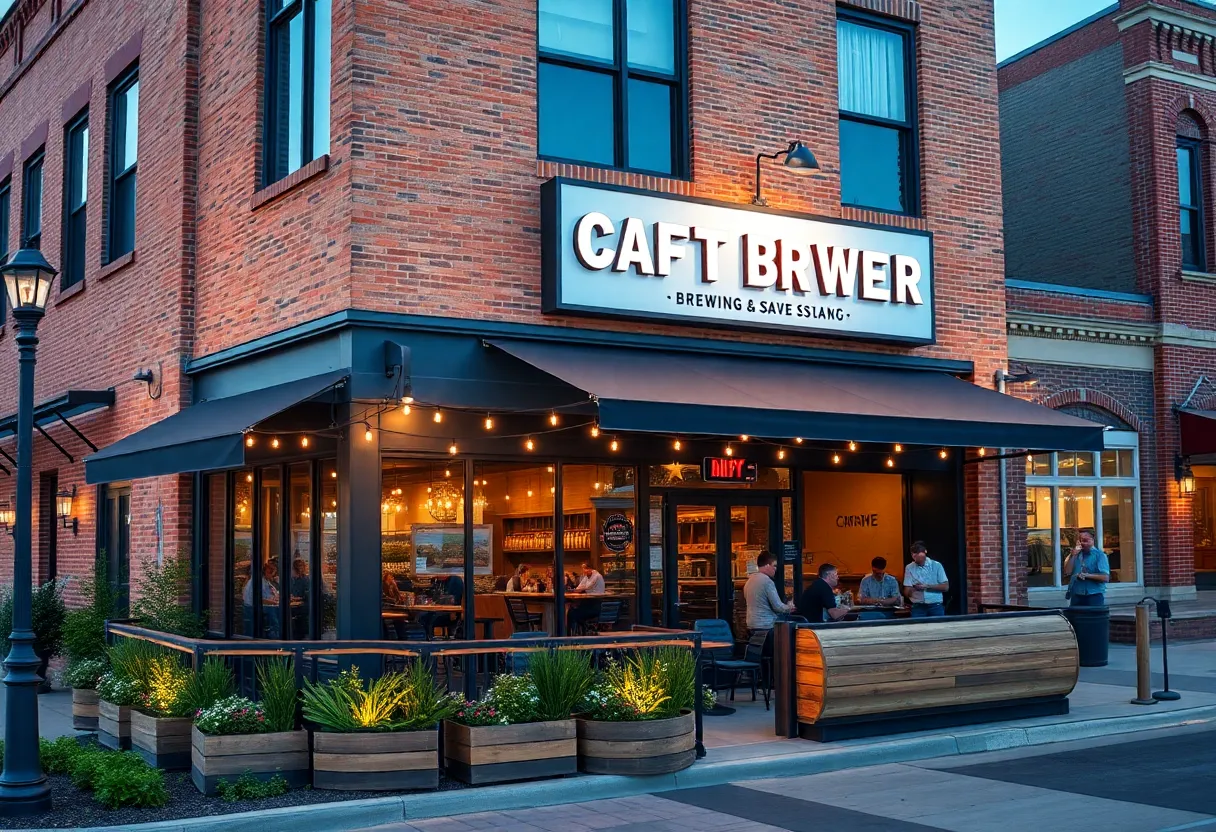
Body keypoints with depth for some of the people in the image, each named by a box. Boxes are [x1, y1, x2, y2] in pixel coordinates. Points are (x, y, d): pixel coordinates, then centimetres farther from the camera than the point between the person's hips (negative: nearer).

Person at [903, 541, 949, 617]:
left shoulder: (936, 565, 2)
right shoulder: (909, 568, 4)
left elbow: (946, 587, -1)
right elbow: (907, 592, 1)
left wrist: (927, 586, -12)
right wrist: (915, 588, -22)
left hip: (936, 606, 0)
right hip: (918, 607, 0)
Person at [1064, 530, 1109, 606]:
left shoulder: (1099, 555, -4)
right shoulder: (1076, 554, 12)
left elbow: (1105, 578, -11)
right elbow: (1067, 572, 2)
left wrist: (1087, 575, -16)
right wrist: (1073, 555, -5)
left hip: (1094, 596, -5)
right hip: (1076, 596, 5)